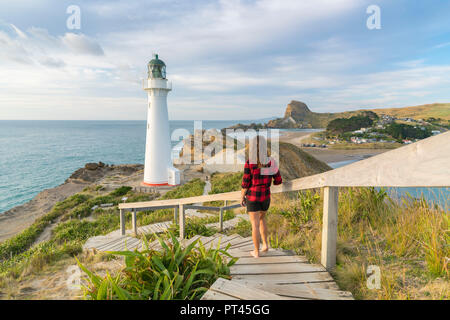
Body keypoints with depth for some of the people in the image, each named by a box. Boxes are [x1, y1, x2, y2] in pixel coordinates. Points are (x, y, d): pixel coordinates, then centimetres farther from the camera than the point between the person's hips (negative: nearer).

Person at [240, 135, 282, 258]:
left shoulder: (249, 163, -16)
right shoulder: (271, 161, -7)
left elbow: (245, 184, -13)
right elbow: (278, 181, 0)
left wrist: (242, 197, 3)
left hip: (253, 197, -3)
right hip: (265, 197, 3)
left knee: (255, 225, 8)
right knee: (261, 218, 29)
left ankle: (256, 252, 18)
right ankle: (265, 244, 24)